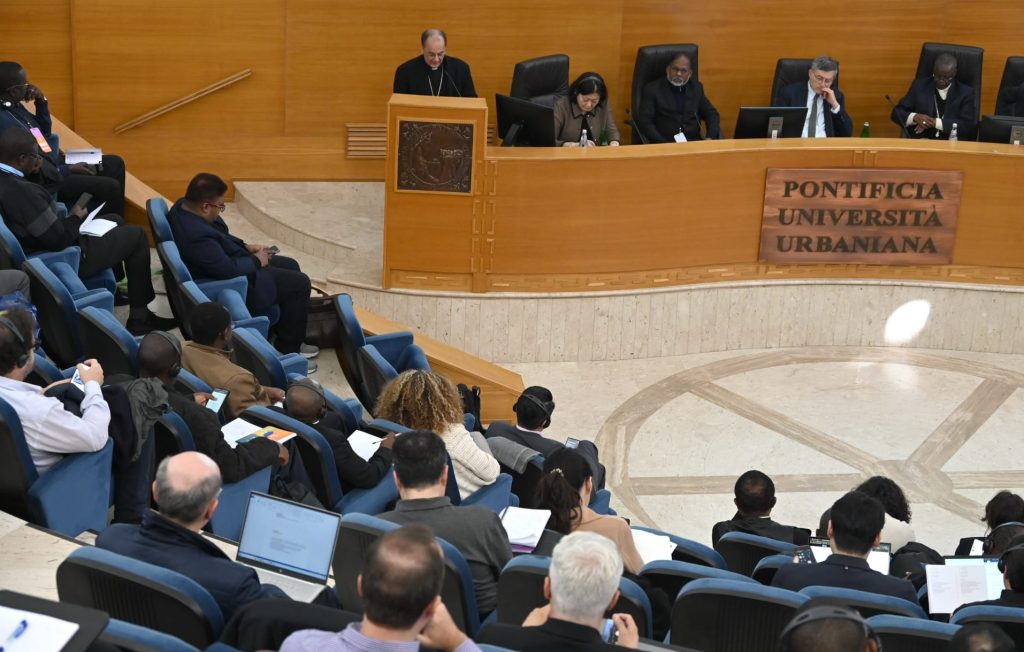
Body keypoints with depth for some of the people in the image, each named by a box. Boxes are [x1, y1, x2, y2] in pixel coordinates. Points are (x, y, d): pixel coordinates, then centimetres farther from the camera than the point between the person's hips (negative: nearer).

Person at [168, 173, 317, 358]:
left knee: (290, 266, 20)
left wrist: (246, 247, 3)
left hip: (229, 263, 10)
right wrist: (256, 261, -14)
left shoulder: (183, 206, -7)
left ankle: (282, 327, 32)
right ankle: (288, 348, 11)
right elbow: (230, 270, -31)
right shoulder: (198, 236, -37)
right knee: (299, 283, -4)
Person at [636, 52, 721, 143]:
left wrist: (710, 138, -1)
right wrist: (663, 143, -18)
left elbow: (711, 114, 19)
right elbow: (644, 121, -5)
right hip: (665, 145, -3)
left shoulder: (696, 87, 15)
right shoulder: (652, 89, 3)